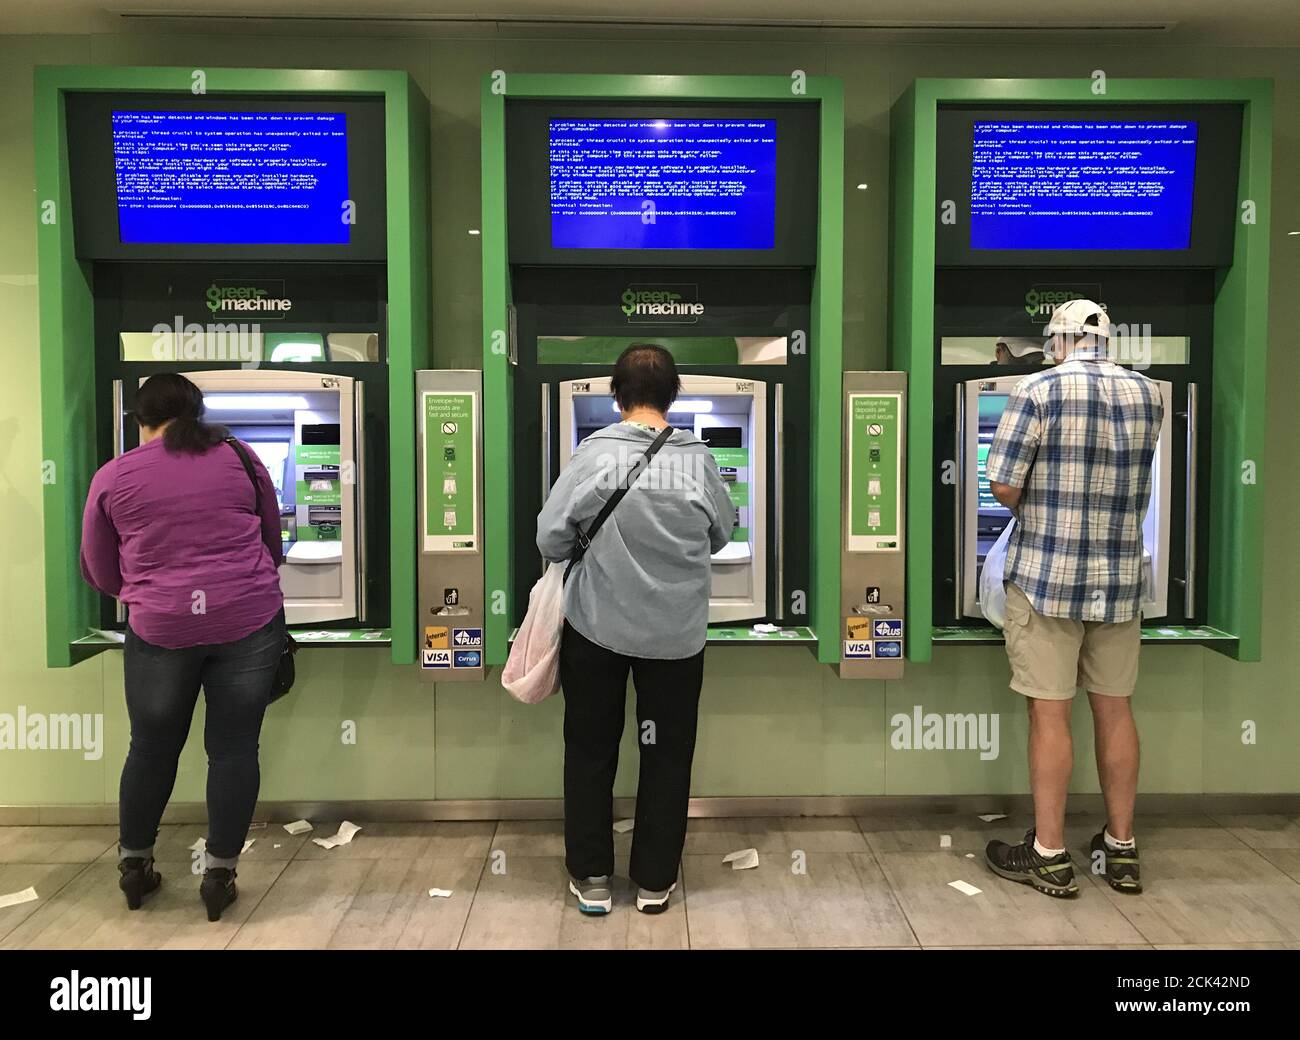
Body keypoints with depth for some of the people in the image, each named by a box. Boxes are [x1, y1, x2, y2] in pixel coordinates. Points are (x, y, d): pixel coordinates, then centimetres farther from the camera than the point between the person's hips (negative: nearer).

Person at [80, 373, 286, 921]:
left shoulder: (112, 477, 4)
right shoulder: (240, 459, 6)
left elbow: (99, 572, 12)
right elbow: (274, 543, 15)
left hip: (161, 630, 1)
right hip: (250, 621, 0)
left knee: (152, 749, 17)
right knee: (234, 748, 7)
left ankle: (133, 865, 33)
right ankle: (220, 876, 14)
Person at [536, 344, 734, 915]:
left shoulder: (594, 453, -13)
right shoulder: (699, 460, -9)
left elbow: (550, 538, -11)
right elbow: (722, 535, 4)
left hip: (596, 628, -1)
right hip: (676, 632, 1)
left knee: (590, 750, 16)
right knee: (667, 754, 16)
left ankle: (591, 879, 27)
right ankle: (654, 881, 27)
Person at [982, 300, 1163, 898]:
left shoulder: (1039, 390, -10)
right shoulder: (1148, 395, 5)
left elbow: (1003, 486, -12)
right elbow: (1133, 479, 14)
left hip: (1045, 576, -5)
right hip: (1120, 579, 5)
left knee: (1049, 713, 2)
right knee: (1114, 709, 13)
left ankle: (1049, 856, 12)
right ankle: (1121, 849, 25)